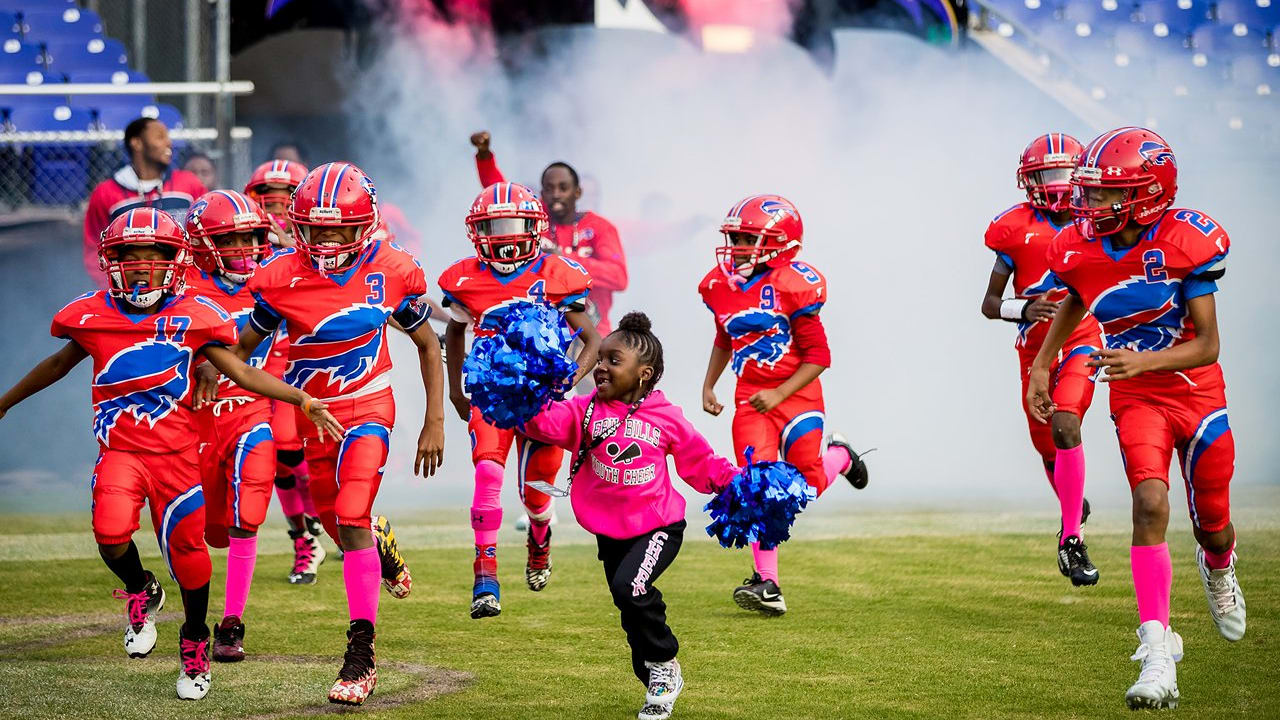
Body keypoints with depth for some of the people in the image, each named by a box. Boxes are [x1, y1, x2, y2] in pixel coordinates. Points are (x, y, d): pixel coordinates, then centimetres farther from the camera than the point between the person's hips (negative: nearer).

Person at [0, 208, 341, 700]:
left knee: (187, 549, -1)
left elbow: (240, 372, 3)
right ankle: (140, 593, 11)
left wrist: (303, 401, -5)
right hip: (120, 450, 0)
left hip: (177, 452, 0)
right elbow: (60, 363, 22)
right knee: (112, 534, -24)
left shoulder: (192, 317, -1)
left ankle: (195, 644, 26)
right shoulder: (92, 317, 3)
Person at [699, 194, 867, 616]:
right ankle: (766, 584, -8)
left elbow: (818, 357, -11)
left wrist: (779, 394, -18)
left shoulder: (792, 288, -14)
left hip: (796, 395, -4)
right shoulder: (722, 287, 4)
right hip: (751, 398, 4)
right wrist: (708, 385, 14)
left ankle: (839, 455, 37)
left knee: (804, 487, 0)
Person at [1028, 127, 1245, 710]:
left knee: (1212, 527, 12)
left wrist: (1144, 360, -35)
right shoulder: (1080, 250, -10)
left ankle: (1218, 568, 52)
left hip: (1199, 393, -1)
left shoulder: (1187, 242, -21)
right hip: (1136, 398, 1)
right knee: (1150, 504, -23)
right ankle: (1157, 649, -24)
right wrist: (1040, 365, 16)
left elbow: (1208, 345, -20)